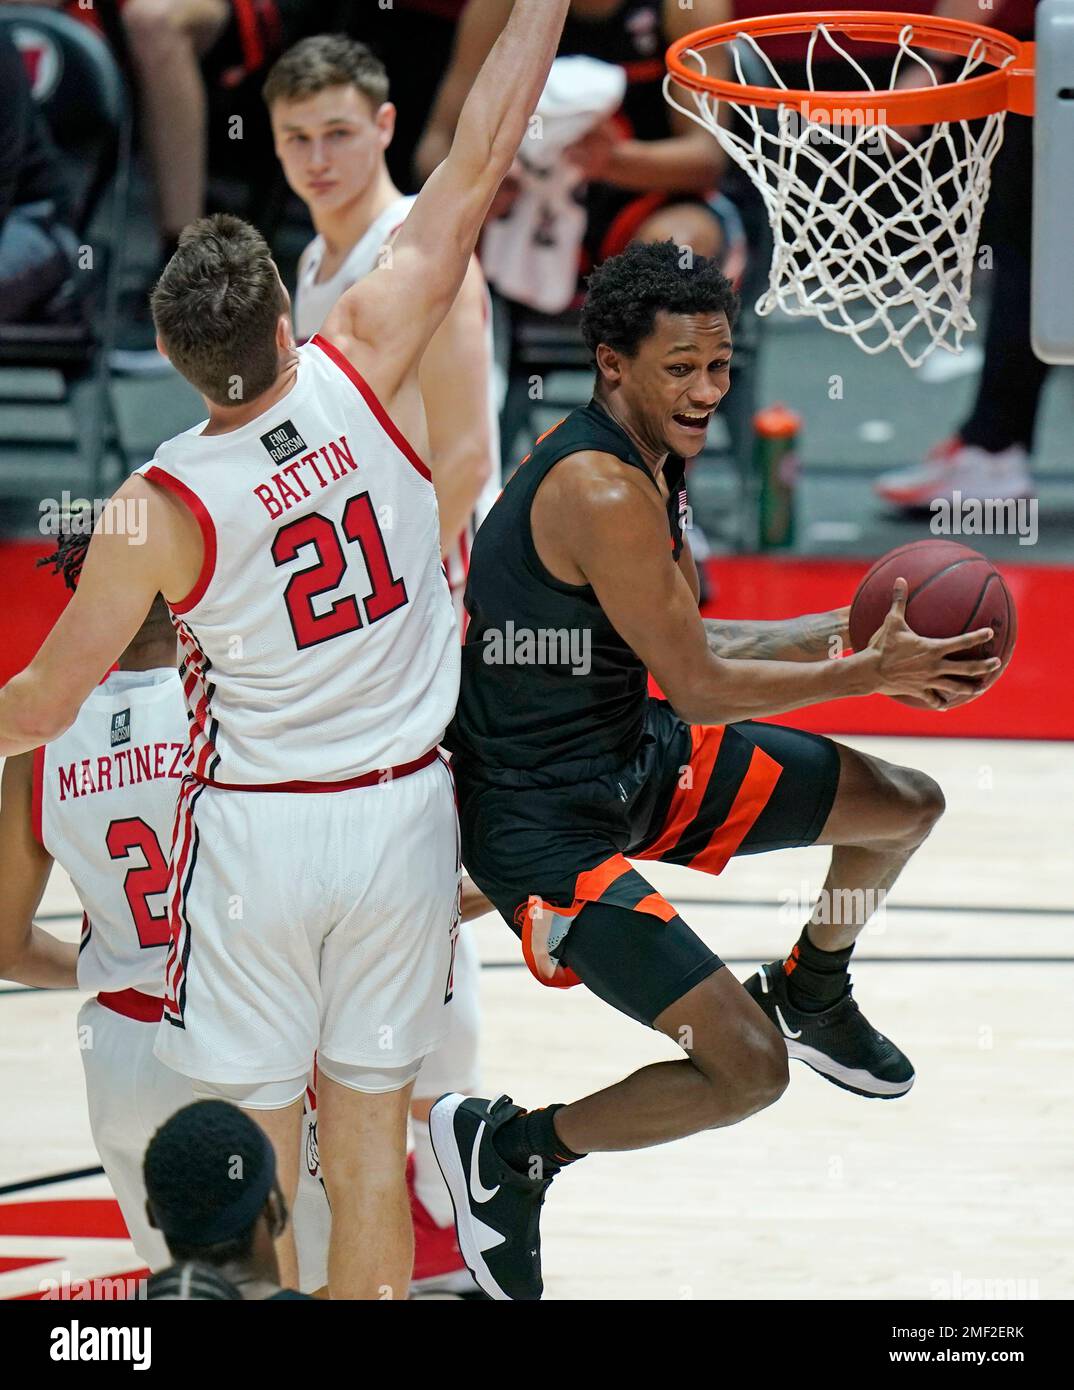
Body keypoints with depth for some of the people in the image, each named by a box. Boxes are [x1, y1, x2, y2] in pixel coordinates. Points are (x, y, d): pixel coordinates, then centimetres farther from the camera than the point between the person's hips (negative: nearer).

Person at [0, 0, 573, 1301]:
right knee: (371, 1120, 11)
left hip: (256, 832, -3)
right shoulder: (366, 365, -15)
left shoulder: (158, 509, -18)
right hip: (403, 810, 3)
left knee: (251, 1135, 7)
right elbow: (478, 165, -9)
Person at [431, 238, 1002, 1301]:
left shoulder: (648, 462, 4)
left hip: (634, 754, 10)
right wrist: (867, 673, -15)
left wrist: (846, 633, 4)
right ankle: (505, 1152, 2)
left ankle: (812, 996, 45)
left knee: (904, 807, 17)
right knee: (748, 1071, -18)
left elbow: (688, 646, 13)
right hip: (548, 822, -10)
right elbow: (701, 689, -23)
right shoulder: (602, 494, -28)